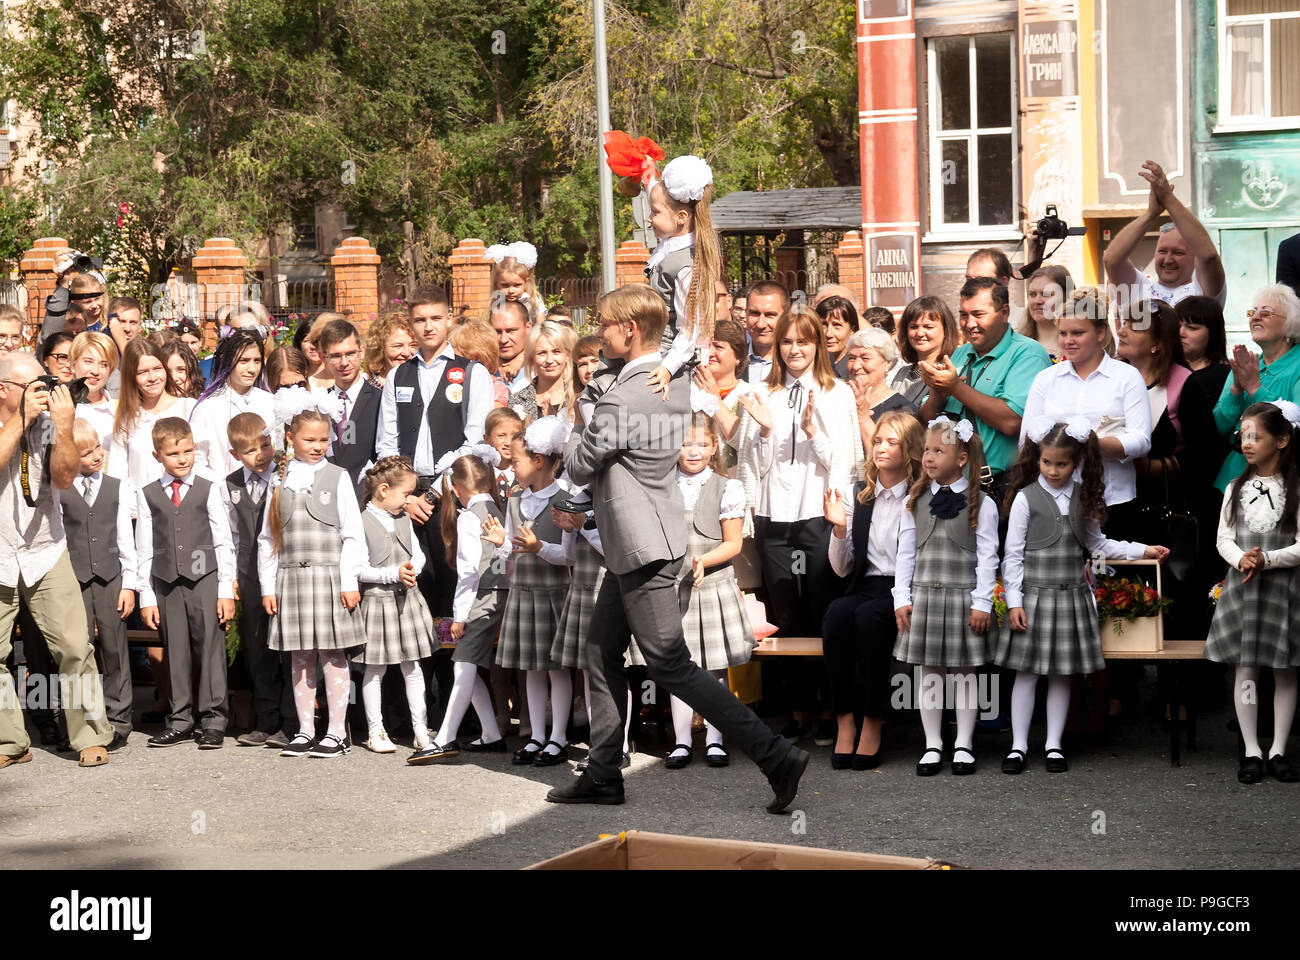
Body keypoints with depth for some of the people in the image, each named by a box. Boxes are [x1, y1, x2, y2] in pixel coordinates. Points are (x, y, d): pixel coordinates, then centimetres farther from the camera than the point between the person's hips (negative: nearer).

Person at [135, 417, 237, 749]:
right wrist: (147, 596, 3)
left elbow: (224, 543, 3)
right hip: (166, 582, 2)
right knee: (175, 651, 6)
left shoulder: (208, 489, 3)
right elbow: (144, 549, 7)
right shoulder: (147, 494, 6)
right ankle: (180, 720, 14)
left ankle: (213, 719, 5)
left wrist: (226, 590, -2)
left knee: (210, 646, -2)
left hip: (204, 577, -1)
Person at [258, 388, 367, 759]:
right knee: (300, 657, 8)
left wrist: (349, 581, -7)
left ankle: (336, 732, 7)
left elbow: (353, 534, -1)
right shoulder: (281, 480, 8)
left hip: (329, 577, -3)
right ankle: (305, 731, 16)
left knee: (332, 655, 0)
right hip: (290, 578, 3)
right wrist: (268, 586, 4)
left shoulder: (337, 478, 1)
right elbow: (267, 538, 9)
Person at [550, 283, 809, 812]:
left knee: (671, 665, -7)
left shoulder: (622, 400, -22)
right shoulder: (674, 381, 7)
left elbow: (579, 467, -11)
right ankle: (602, 774, 20)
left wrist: (577, 433, 9)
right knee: (603, 651, 15)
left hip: (642, 547, -10)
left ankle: (776, 754, -8)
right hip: (636, 543, 10)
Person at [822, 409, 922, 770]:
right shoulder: (859, 495, 13)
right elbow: (842, 569, 11)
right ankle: (844, 721, -24)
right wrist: (840, 528, -5)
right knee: (837, 612, -29)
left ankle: (874, 723, -24)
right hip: (867, 587, 4)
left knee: (868, 615, -34)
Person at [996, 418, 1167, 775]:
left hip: (1072, 595, 4)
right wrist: (1014, 602, -9)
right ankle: (1019, 745, 8)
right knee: (1026, 672, 0)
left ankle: (1054, 745, 16)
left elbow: (1097, 544, 19)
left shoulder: (1083, 498, 7)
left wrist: (1142, 550, 15)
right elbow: (1013, 555, -5)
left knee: (1062, 675, 8)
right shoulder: (1026, 498, -5)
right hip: (1034, 595, -3)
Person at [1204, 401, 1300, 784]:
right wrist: (1240, 559, -13)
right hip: (1242, 587, 3)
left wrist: (1267, 559, -21)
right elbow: (1224, 539, 6)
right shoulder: (1236, 489, 7)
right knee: (1245, 669, 2)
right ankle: (1251, 751, 9)